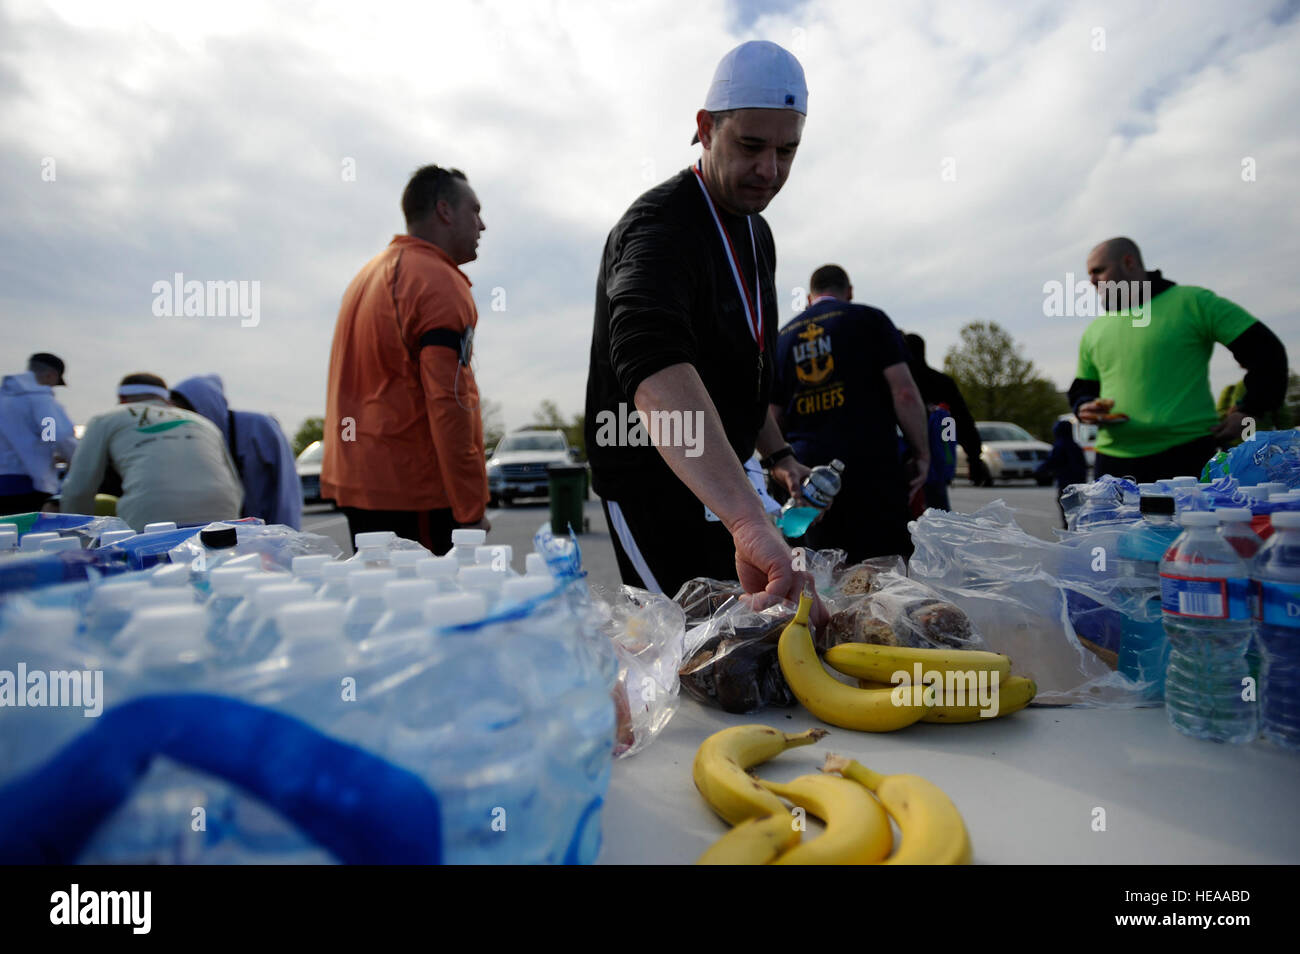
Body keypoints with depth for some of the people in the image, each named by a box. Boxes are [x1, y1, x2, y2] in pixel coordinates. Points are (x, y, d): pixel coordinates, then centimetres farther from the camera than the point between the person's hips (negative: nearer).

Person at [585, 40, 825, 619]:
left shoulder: (755, 234, 9)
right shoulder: (659, 225, -22)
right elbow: (652, 364, -45)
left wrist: (777, 455, 9)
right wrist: (749, 520, -57)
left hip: (718, 482, 9)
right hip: (652, 489, -9)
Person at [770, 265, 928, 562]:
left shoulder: (783, 337, 16)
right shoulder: (869, 319, 4)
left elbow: (774, 417, 15)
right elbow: (904, 392, -5)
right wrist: (922, 452, 2)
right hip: (870, 467, -4)